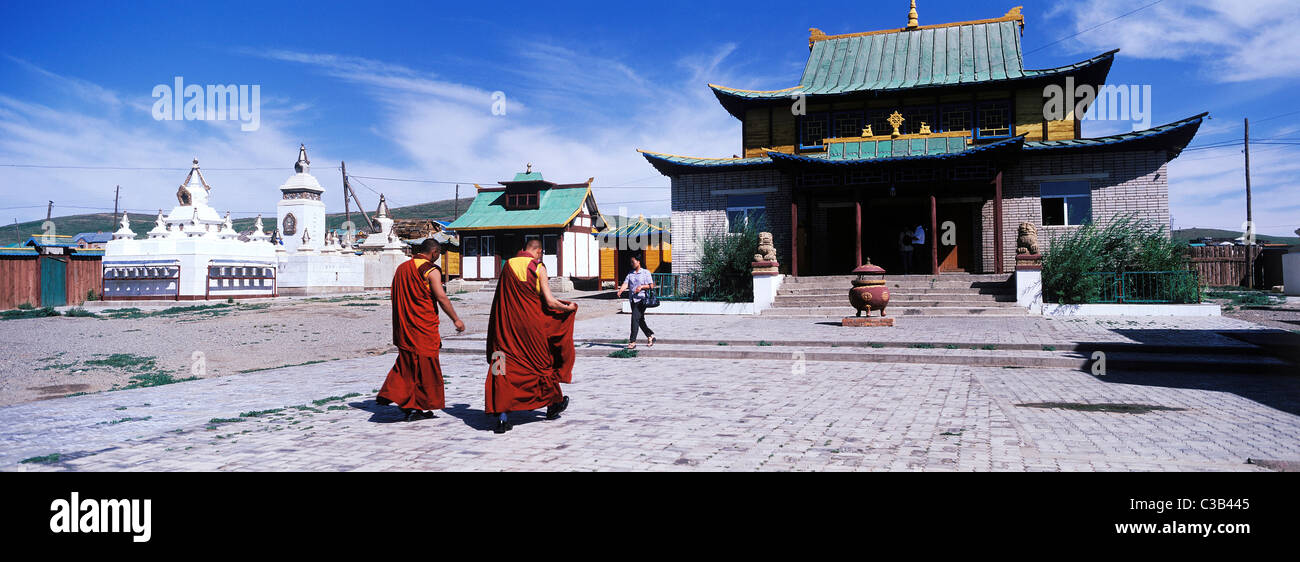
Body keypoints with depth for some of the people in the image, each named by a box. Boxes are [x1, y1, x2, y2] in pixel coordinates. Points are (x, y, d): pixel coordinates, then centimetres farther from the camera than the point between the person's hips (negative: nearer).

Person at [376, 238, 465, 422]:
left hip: (403, 327, 6)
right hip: (424, 328, -6)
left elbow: (397, 297, 17)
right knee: (425, 366, 3)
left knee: (406, 364, 15)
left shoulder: (401, 268, 11)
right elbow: (442, 298, -16)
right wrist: (456, 319, -8)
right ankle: (419, 408, 8)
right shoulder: (431, 270, -11)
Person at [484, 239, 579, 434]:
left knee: (506, 366, 0)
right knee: (542, 361, 15)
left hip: (507, 325, 2)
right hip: (532, 325, -2)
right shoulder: (538, 268, -6)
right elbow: (550, 302, -11)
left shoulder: (508, 265, 5)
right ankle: (552, 405, 31)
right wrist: (568, 308, 6)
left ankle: (502, 414, -11)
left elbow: (500, 298, 11)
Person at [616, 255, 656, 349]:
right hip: (632, 299, 6)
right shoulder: (630, 273, 13)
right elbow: (625, 284, -1)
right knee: (640, 320, 12)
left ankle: (632, 341, -17)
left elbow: (651, 285, -2)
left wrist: (641, 286, -18)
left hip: (641, 299, -6)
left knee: (635, 318, -16)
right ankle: (651, 336, 29)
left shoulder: (646, 273, 0)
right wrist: (620, 291, -20)